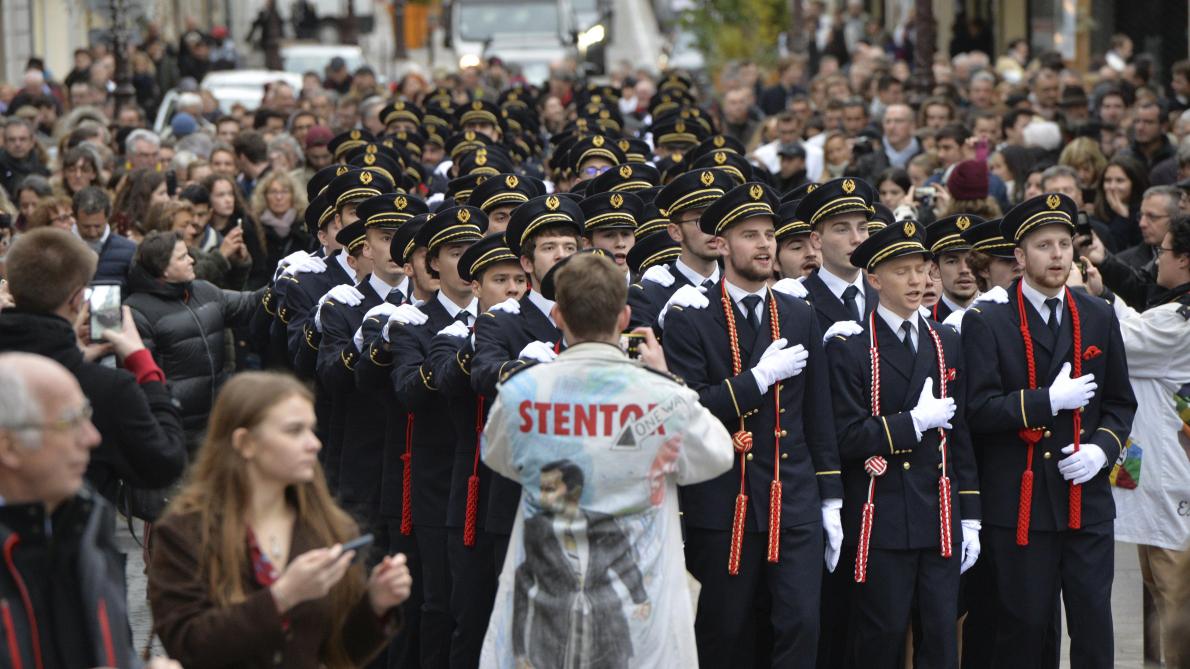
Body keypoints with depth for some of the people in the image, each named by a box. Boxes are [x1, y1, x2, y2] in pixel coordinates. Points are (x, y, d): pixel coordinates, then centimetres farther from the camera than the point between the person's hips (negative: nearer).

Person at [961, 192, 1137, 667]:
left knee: (1094, 625, 0)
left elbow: (1120, 403, 14)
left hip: (1087, 499, 3)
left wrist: (1102, 448, -5)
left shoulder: (1099, 318, 9)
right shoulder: (985, 323, -3)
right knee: (1024, 627, 3)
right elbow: (980, 410, -11)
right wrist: (1050, 401, -17)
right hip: (1019, 504, -3)